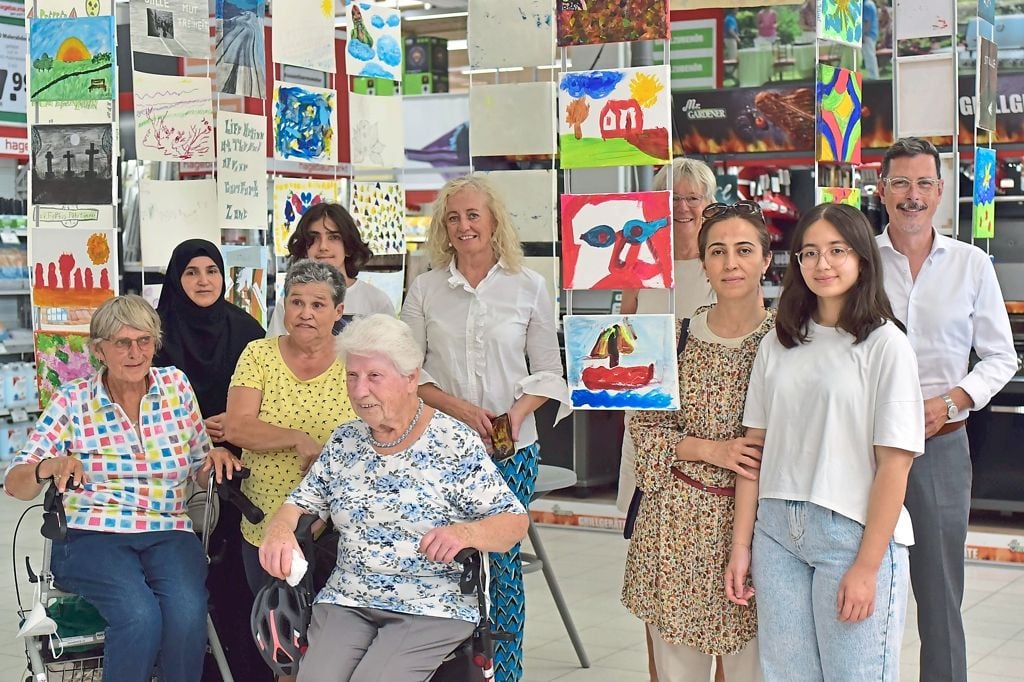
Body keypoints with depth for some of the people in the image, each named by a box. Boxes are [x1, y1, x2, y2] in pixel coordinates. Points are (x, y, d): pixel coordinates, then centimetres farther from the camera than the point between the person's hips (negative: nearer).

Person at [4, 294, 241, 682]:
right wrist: (50, 467, -24)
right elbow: (14, 485, -1)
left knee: (188, 612, -30)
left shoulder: (176, 387, 9)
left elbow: (201, 471, 17)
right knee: (141, 614, -32)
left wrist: (217, 458, -7)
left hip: (168, 534, 2)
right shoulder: (73, 401, 3)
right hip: (91, 536, -2)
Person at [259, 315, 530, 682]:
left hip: (432, 610, -4)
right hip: (346, 601, 4)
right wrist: (279, 529, -8)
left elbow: (515, 522, -7)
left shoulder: (455, 444, -7)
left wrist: (466, 533, -27)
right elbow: (300, 505, 16)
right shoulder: (344, 441, 9)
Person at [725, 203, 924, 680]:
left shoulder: (884, 344, -6)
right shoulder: (778, 344, 9)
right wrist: (740, 545, 5)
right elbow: (755, 444, 9)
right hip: (777, 532, 4)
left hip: (853, 533, -4)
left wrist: (867, 566, -12)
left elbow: (894, 463, -9)